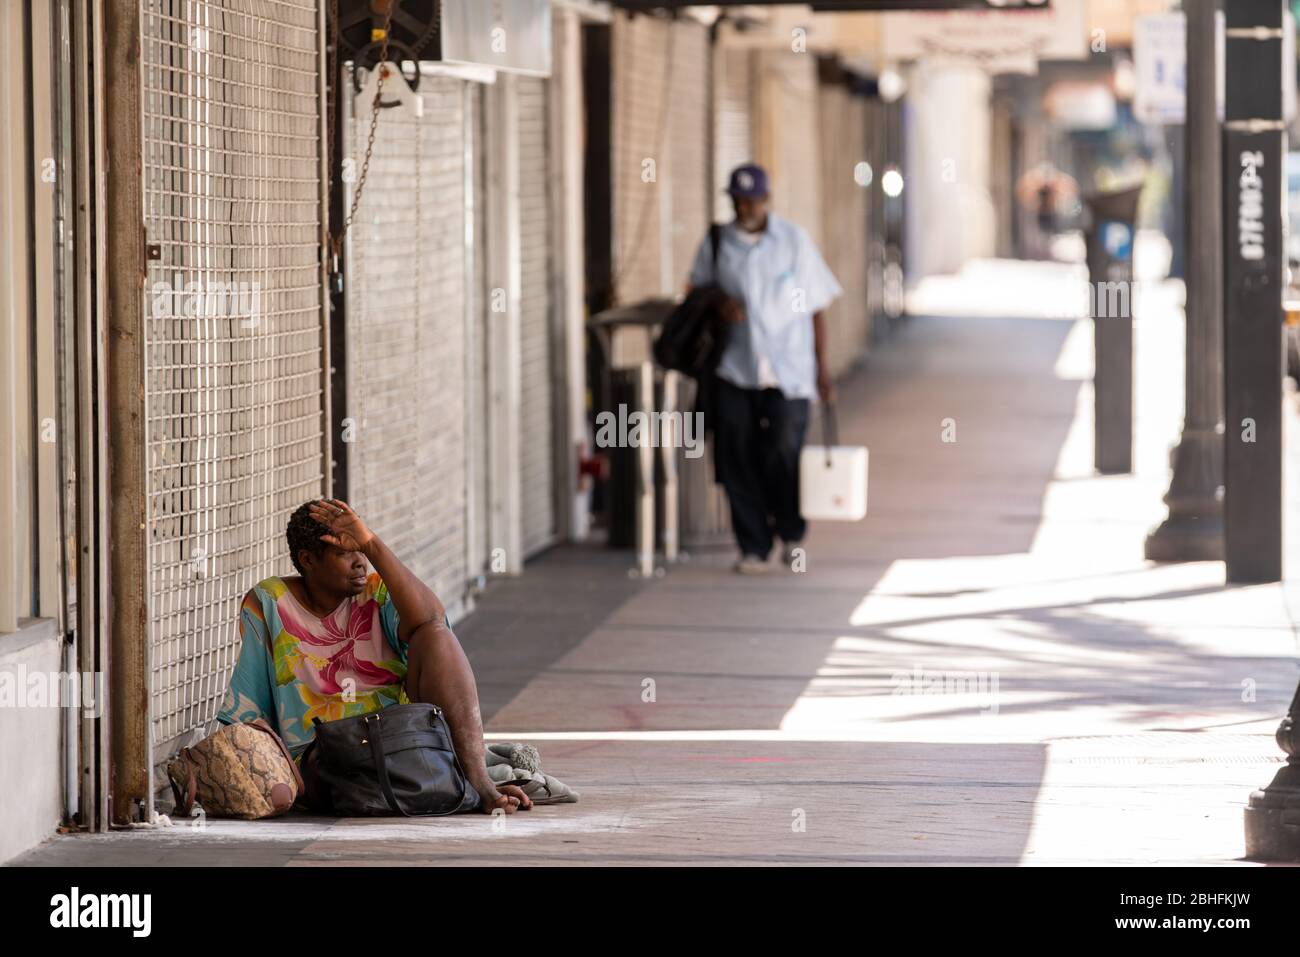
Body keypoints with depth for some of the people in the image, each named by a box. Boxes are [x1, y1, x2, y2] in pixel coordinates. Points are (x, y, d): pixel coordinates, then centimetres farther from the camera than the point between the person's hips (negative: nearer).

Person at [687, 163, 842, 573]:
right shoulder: (716, 244, 6)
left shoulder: (794, 240, 2)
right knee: (737, 459, -3)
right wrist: (719, 305, -9)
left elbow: (817, 305, 6)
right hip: (734, 372, 2)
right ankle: (753, 546, 8)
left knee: (785, 454, -7)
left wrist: (822, 368, 3)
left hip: (788, 371, -2)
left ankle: (791, 532, 19)